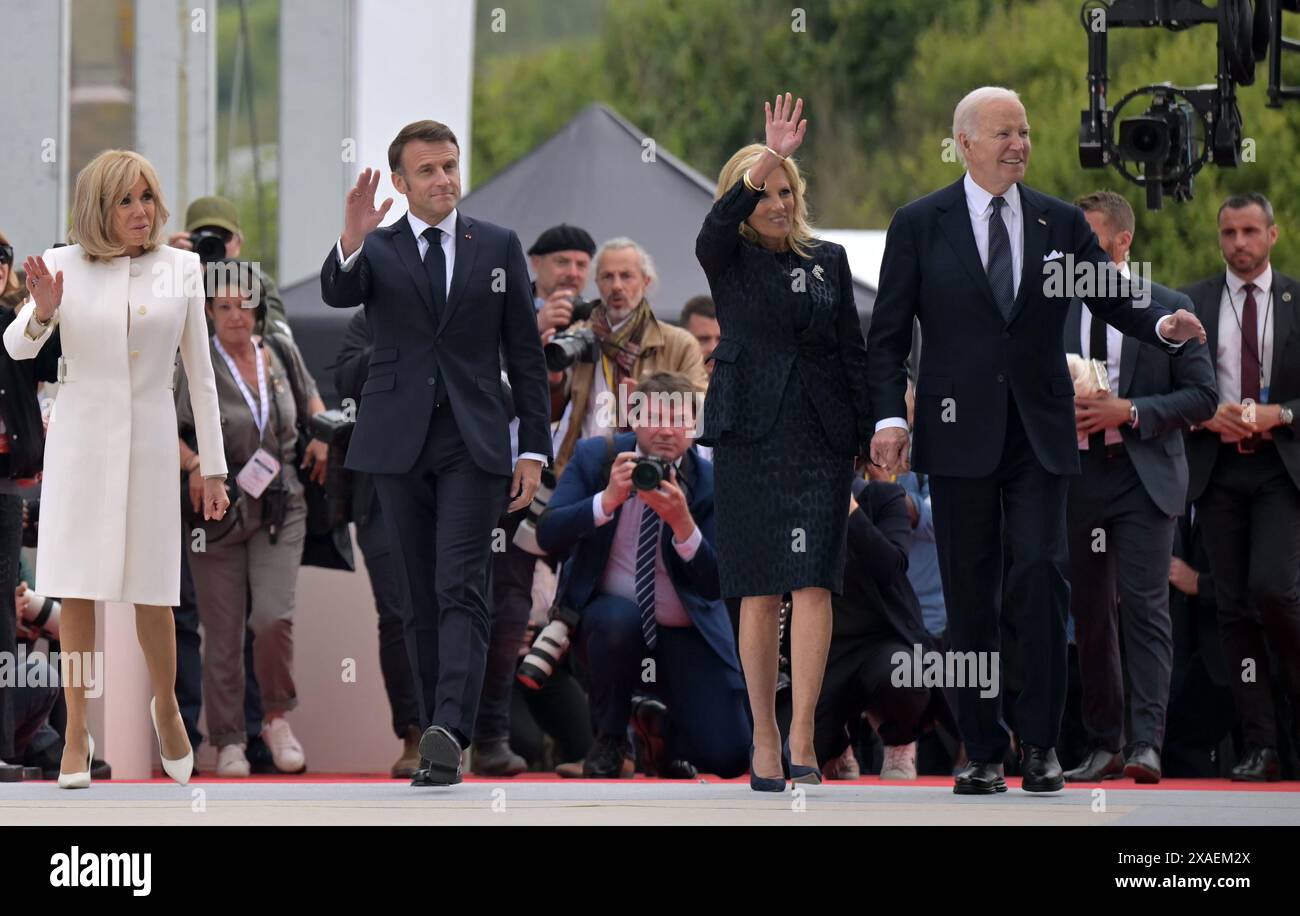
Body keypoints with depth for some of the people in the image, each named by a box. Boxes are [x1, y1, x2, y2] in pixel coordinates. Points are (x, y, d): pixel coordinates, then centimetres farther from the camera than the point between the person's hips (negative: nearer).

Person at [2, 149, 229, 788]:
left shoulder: (181, 268, 2)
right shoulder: (66, 266, -1)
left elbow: (200, 371, 5)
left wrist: (213, 466, 5)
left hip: (149, 441, 0)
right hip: (79, 440, 0)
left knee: (152, 594, 3)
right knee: (77, 591, 1)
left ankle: (166, 707, 28)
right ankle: (77, 733, 9)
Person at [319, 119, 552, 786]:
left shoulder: (497, 248, 8)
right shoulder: (377, 251, 6)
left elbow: (524, 351, 9)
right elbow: (336, 294, -16)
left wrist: (534, 448, 3)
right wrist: (351, 241, -37)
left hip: (474, 443, -1)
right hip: (400, 444, 1)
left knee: (461, 591, -14)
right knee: (419, 600, 5)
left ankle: (448, 733, -26)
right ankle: (440, 744, 10)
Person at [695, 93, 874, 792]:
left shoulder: (828, 260, 13)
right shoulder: (729, 259, 5)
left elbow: (853, 351, 14)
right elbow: (718, 224, -19)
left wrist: (872, 434, 7)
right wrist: (769, 157, -32)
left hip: (821, 434, 1)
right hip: (749, 433, -1)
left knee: (813, 582, -11)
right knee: (760, 590, 0)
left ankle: (802, 741, -16)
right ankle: (764, 742, 6)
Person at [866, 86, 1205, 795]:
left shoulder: (1061, 224, 9)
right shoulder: (920, 225, 4)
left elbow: (1112, 302, 10)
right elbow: (887, 333, 3)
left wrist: (1164, 325, -12)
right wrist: (889, 416, -9)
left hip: (1039, 434, 1)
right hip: (960, 435, -1)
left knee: (1040, 576, -12)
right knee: (969, 597, 2)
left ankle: (1039, 744, -3)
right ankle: (983, 751, 9)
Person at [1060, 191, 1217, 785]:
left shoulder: (1169, 309, 2)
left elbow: (1202, 396, -1)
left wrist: (1130, 412, -13)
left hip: (1143, 479, -4)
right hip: (1076, 477, 4)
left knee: (1145, 606, -13)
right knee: (1089, 614, 6)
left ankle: (1146, 742, -18)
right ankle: (1103, 745, 14)